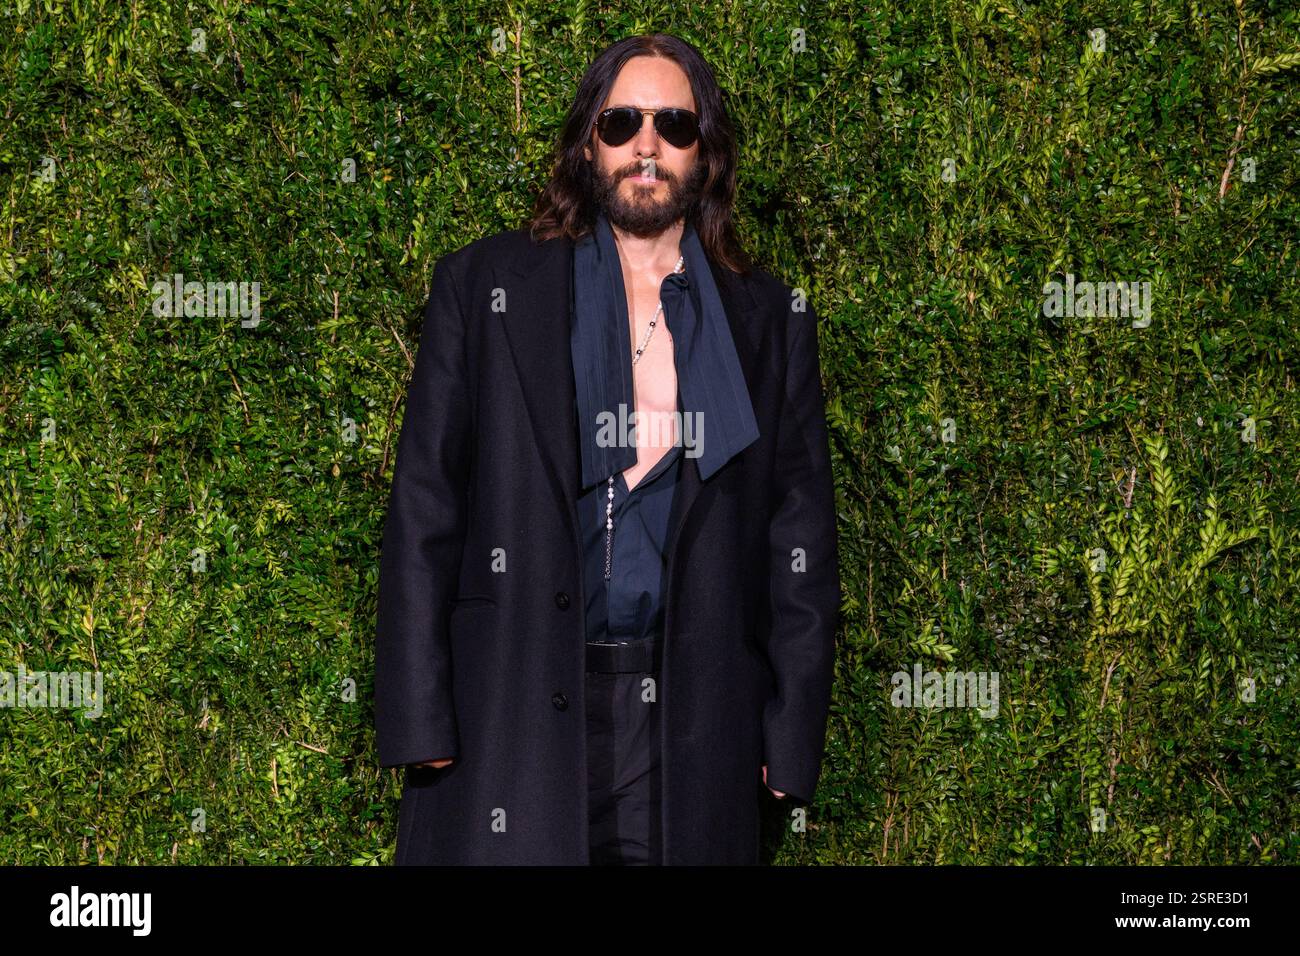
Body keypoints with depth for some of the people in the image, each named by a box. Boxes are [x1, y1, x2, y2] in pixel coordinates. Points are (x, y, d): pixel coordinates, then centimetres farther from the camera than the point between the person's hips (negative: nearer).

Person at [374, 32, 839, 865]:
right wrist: (419, 721, -4)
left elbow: (800, 540, 9)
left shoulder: (770, 321, 10)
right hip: (512, 715, -1)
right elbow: (425, 508, 2)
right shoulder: (484, 287, 6)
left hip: (691, 729, 1)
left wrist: (791, 737, 3)